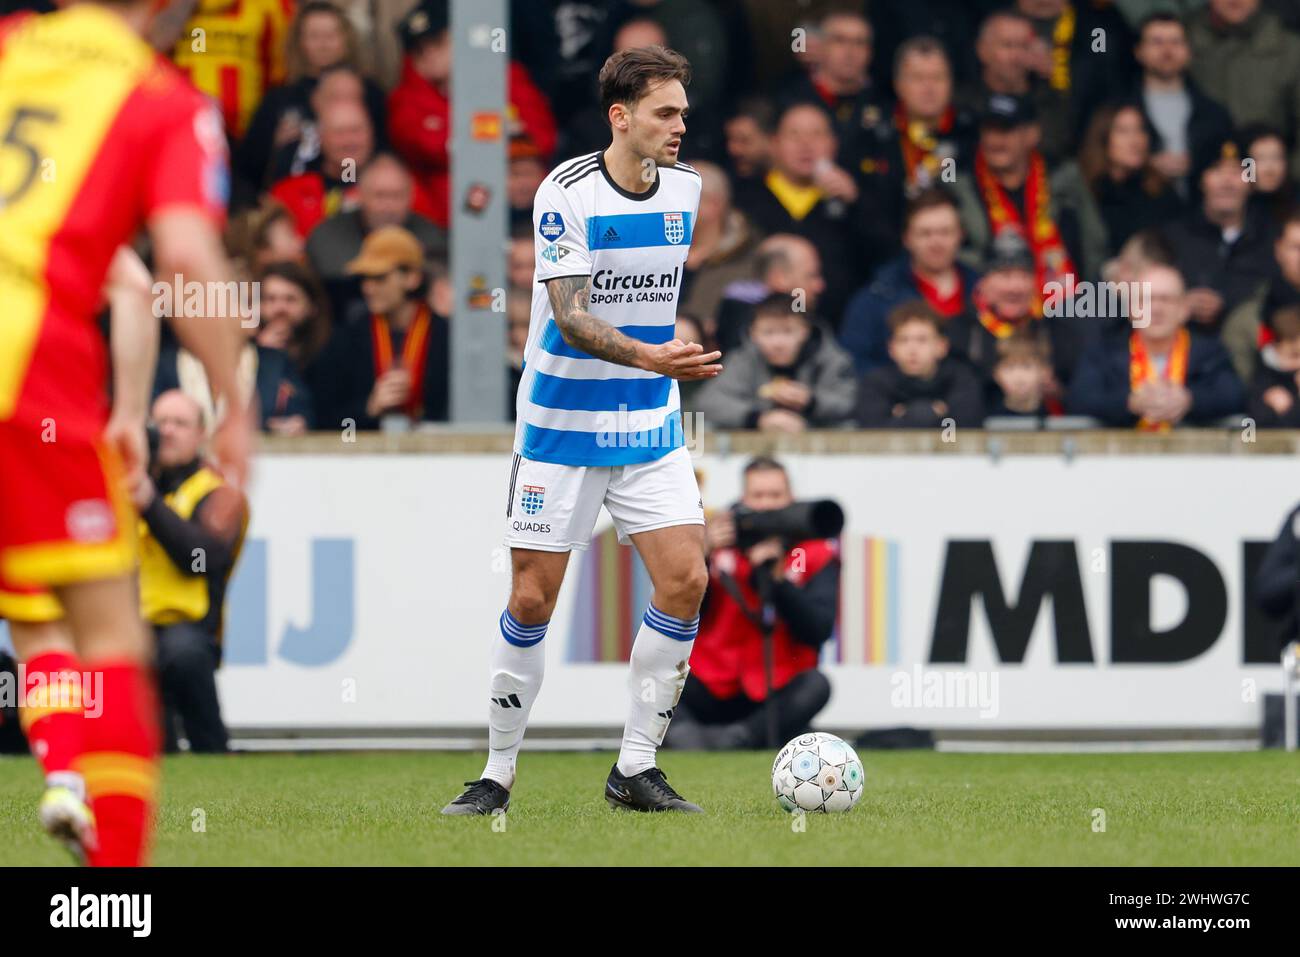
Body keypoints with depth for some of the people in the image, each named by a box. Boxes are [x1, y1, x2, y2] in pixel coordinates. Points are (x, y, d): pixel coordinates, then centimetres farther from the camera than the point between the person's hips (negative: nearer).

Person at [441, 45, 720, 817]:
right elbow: (570, 318, -24)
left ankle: (636, 768, 1)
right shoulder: (567, 195, -16)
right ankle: (499, 774, 12)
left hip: (651, 426, 5)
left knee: (685, 579, -9)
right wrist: (648, 357, -39)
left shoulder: (686, 188, 2)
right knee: (532, 600, -1)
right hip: (563, 426, -5)